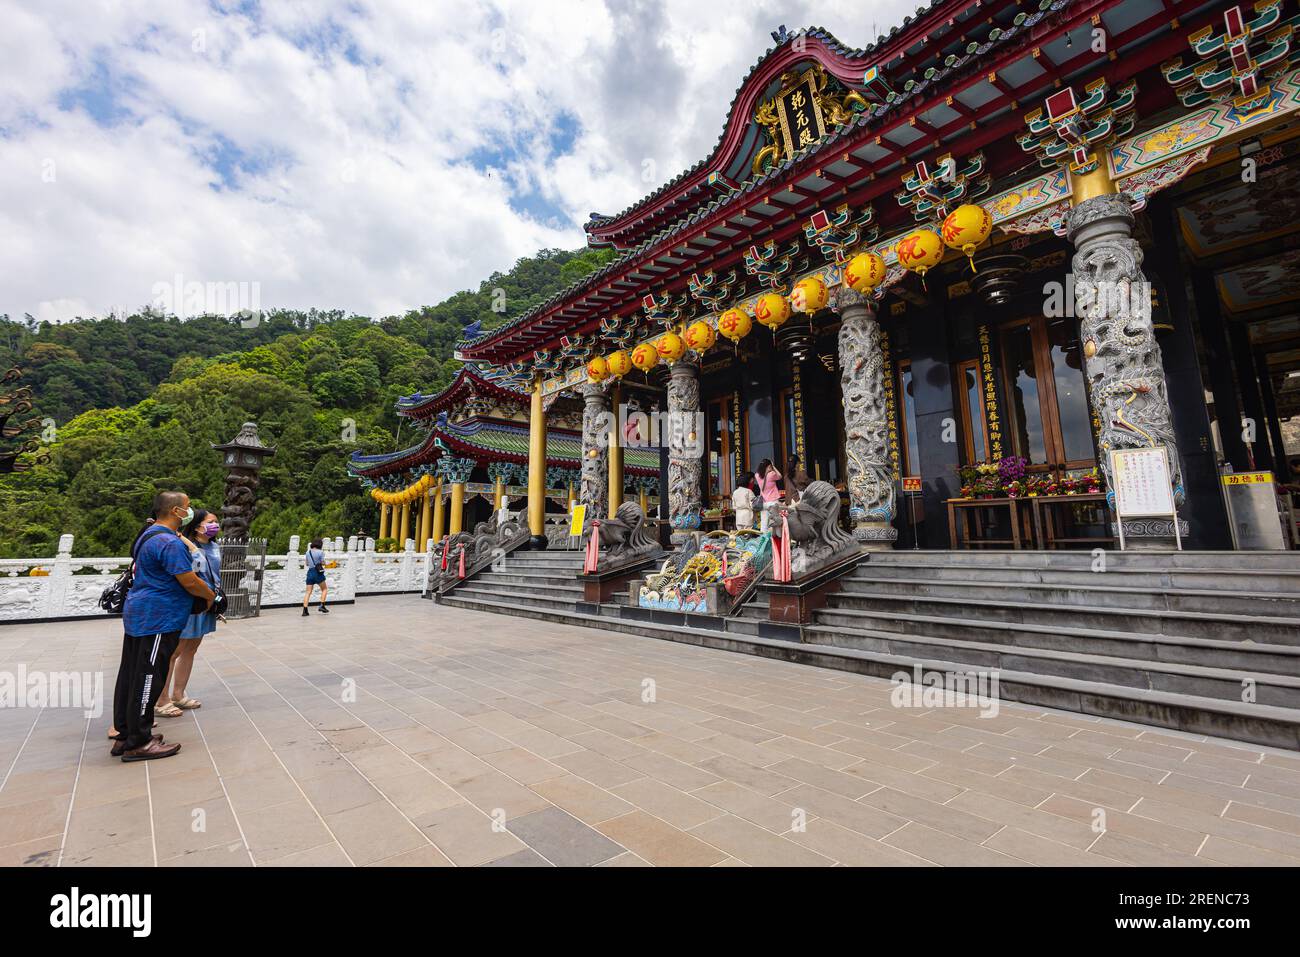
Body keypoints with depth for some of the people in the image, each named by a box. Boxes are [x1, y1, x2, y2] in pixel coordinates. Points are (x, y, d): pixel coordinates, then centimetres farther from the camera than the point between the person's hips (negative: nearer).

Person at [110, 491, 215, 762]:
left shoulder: (148, 535, 14)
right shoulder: (169, 542, -20)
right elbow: (190, 581, -21)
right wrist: (210, 596, -4)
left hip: (137, 614, 11)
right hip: (158, 619, -11)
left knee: (130, 676, 14)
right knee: (148, 679, -3)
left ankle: (125, 735, 24)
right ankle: (138, 743, 4)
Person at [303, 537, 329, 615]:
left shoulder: (308, 552, 8)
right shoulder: (320, 552, -9)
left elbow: (307, 564, 18)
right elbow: (323, 563, -5)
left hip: (310, 572, 5)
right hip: (318, 572, -5)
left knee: (308, 592, 6)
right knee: (324, 589, 13)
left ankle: (304, 610, 1)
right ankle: (322, 605, 4)